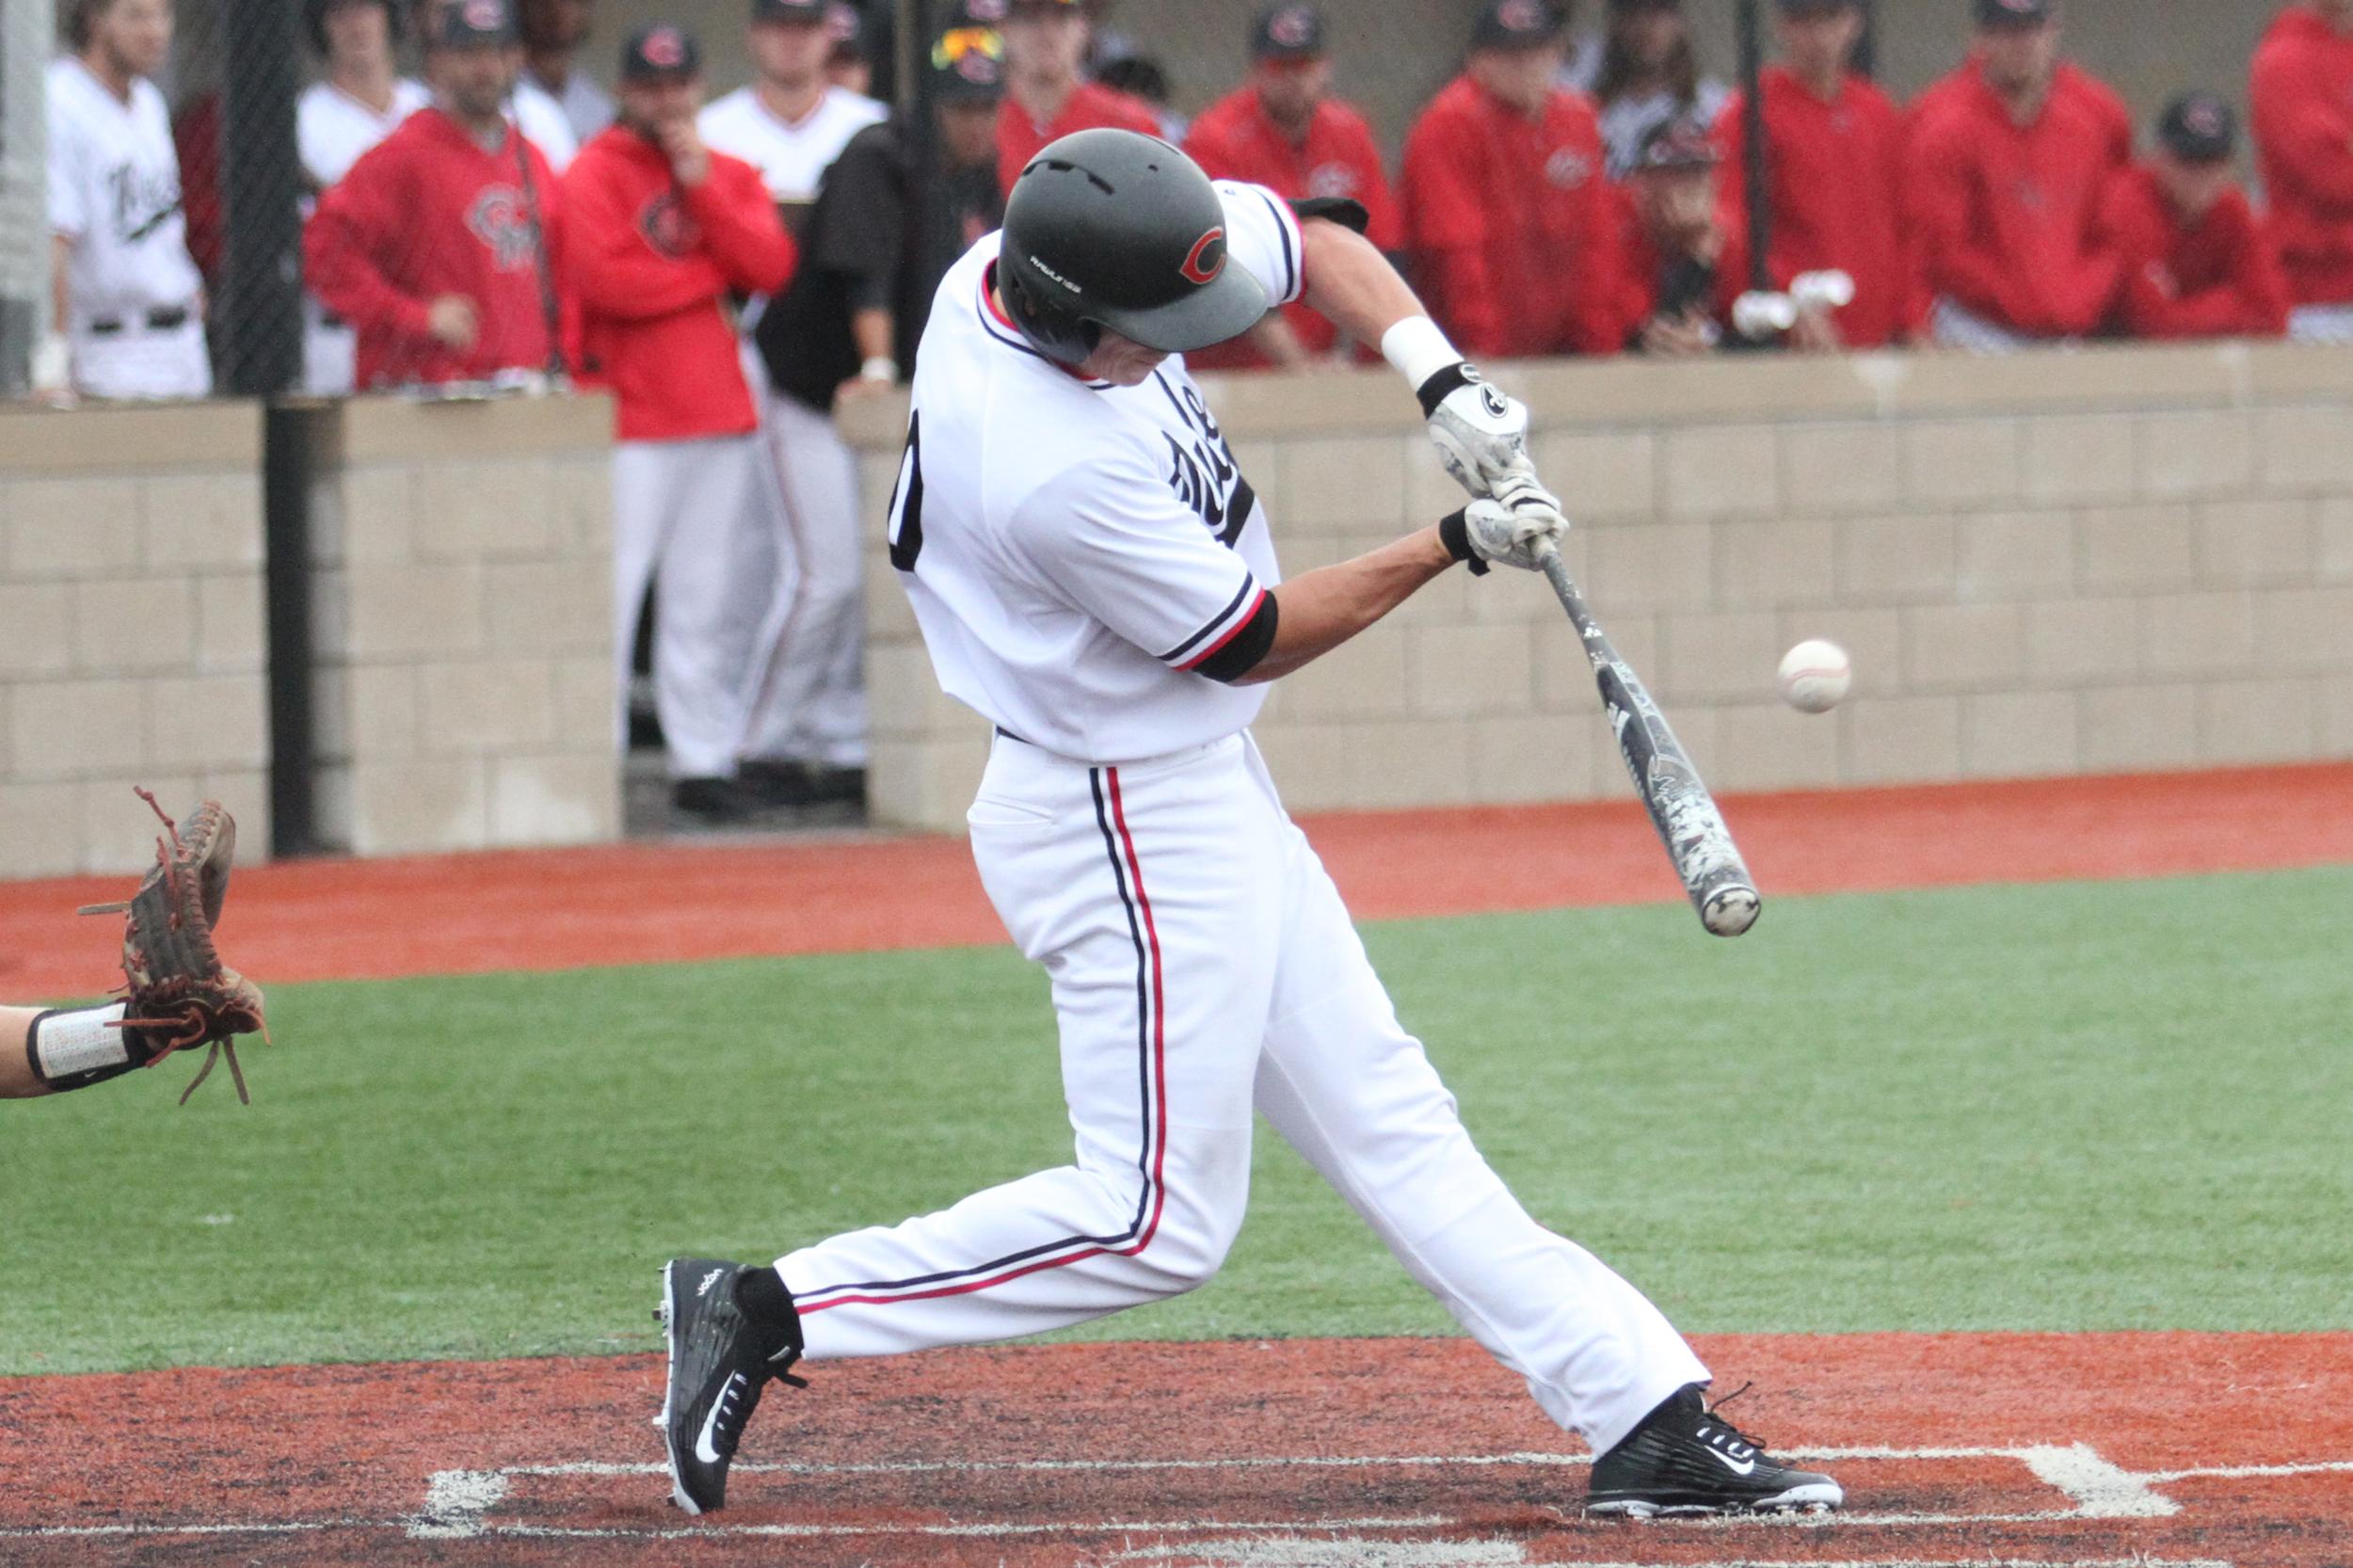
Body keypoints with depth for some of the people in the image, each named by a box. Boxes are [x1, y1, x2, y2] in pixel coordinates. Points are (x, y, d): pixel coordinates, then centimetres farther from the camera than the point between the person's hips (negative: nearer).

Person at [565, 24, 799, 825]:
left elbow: (770, 269, 0)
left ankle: (703, 760, 12)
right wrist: (713, 274, -5)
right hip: (629, 418, -5)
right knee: (611, 588, -10)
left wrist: (701, 187, -7)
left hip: (719, 411, 5)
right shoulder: (594, 175, -2)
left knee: (702, 596, 8)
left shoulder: (731, 177, 14)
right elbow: (603, 280, -16)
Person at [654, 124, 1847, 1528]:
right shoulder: (1058, 472, -33)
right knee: (1159, 1220, -3)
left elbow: (1319, 247, 8)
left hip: (1210, 792, 10)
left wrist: (1440, 376, -9)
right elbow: (1254, 641, -17)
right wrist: (1457, 547, -11)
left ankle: (1646, 1417, 13)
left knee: (1386, 1122, 11)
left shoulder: (1043, 250, -8)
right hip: (1129, 826, -10)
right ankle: (765, 1315, 2)